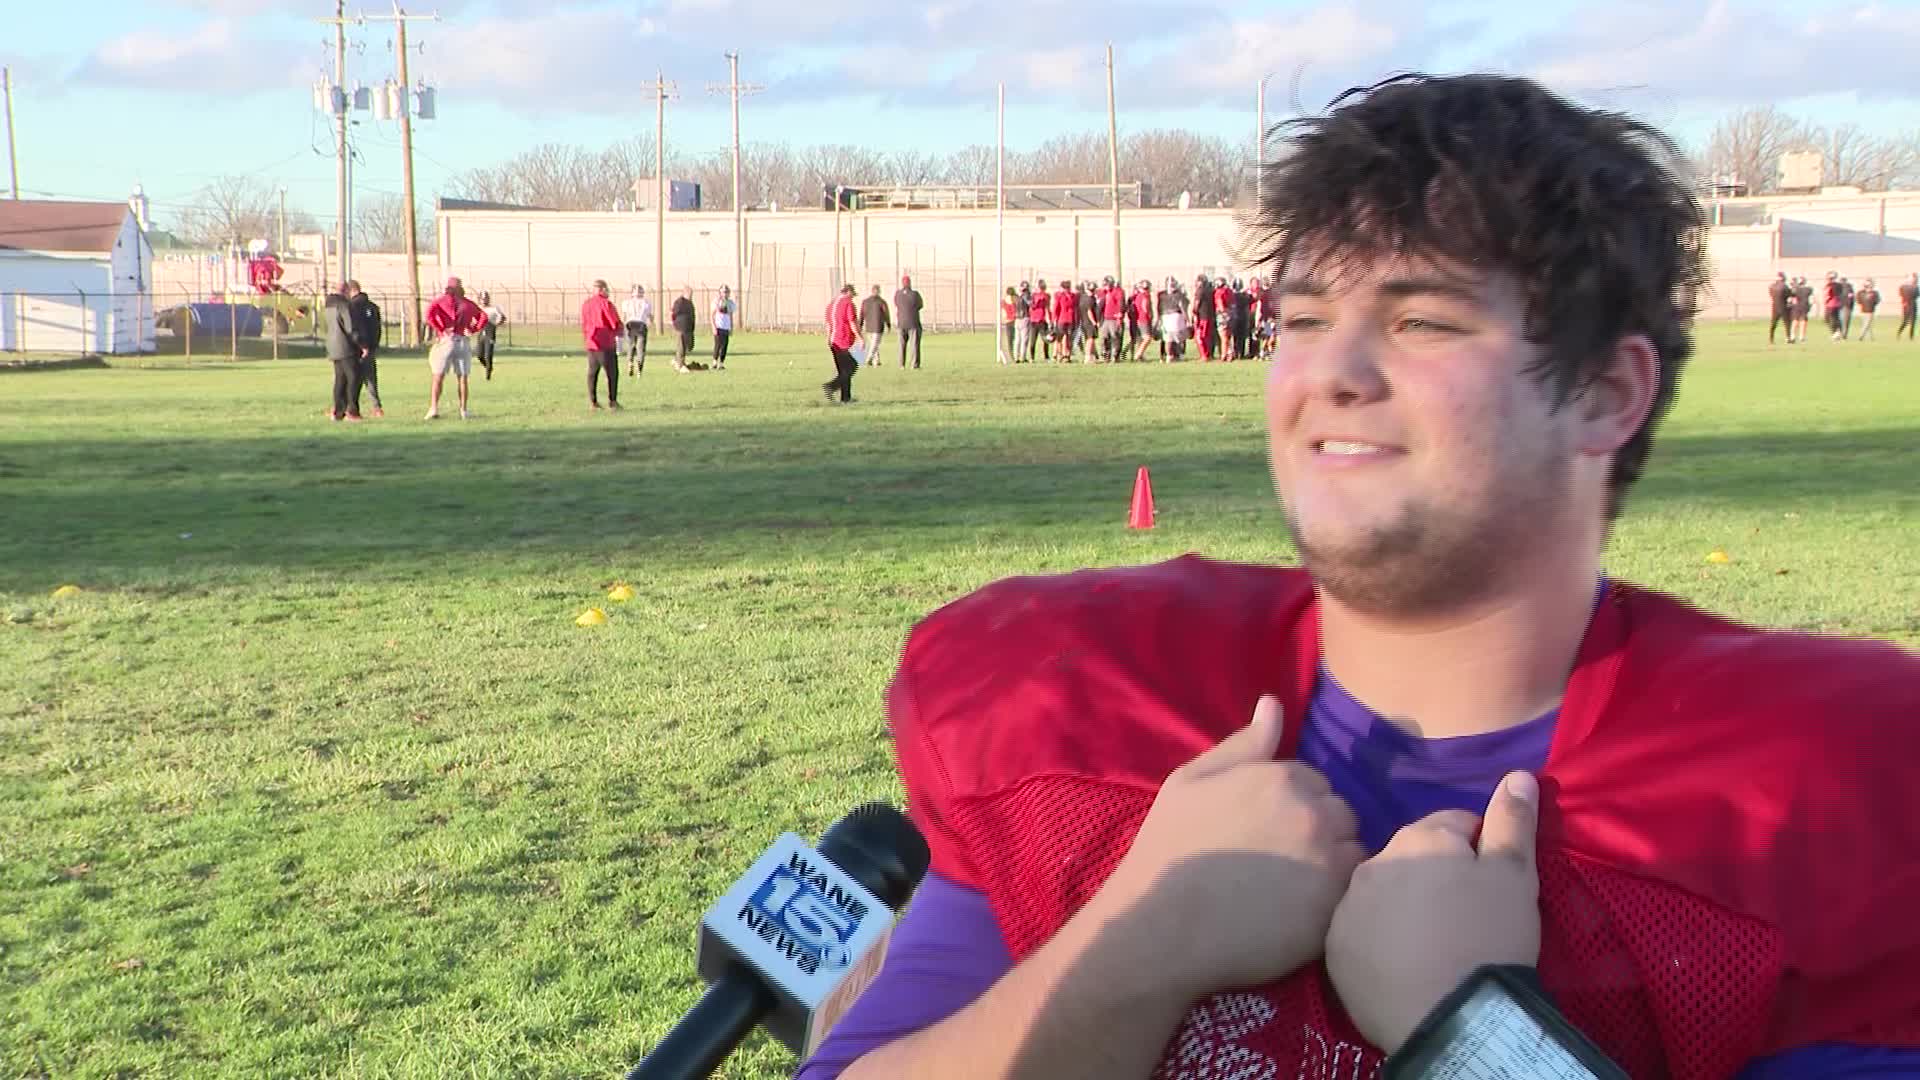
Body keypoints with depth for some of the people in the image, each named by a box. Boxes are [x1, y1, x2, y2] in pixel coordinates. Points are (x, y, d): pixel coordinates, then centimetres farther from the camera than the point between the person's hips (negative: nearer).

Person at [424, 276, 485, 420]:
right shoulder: (468, 304, 13)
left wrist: (440, 330, -8)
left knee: (438, 376, 1)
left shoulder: (442, 300, 4)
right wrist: (472, 330, 5)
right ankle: (463, 411, 6)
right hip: (463, 342, 2)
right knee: (462, 378, 8)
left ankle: (434, 408, -7)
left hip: (446, 340, -2)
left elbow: (430, 313, -13)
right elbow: (483, 318, 10)